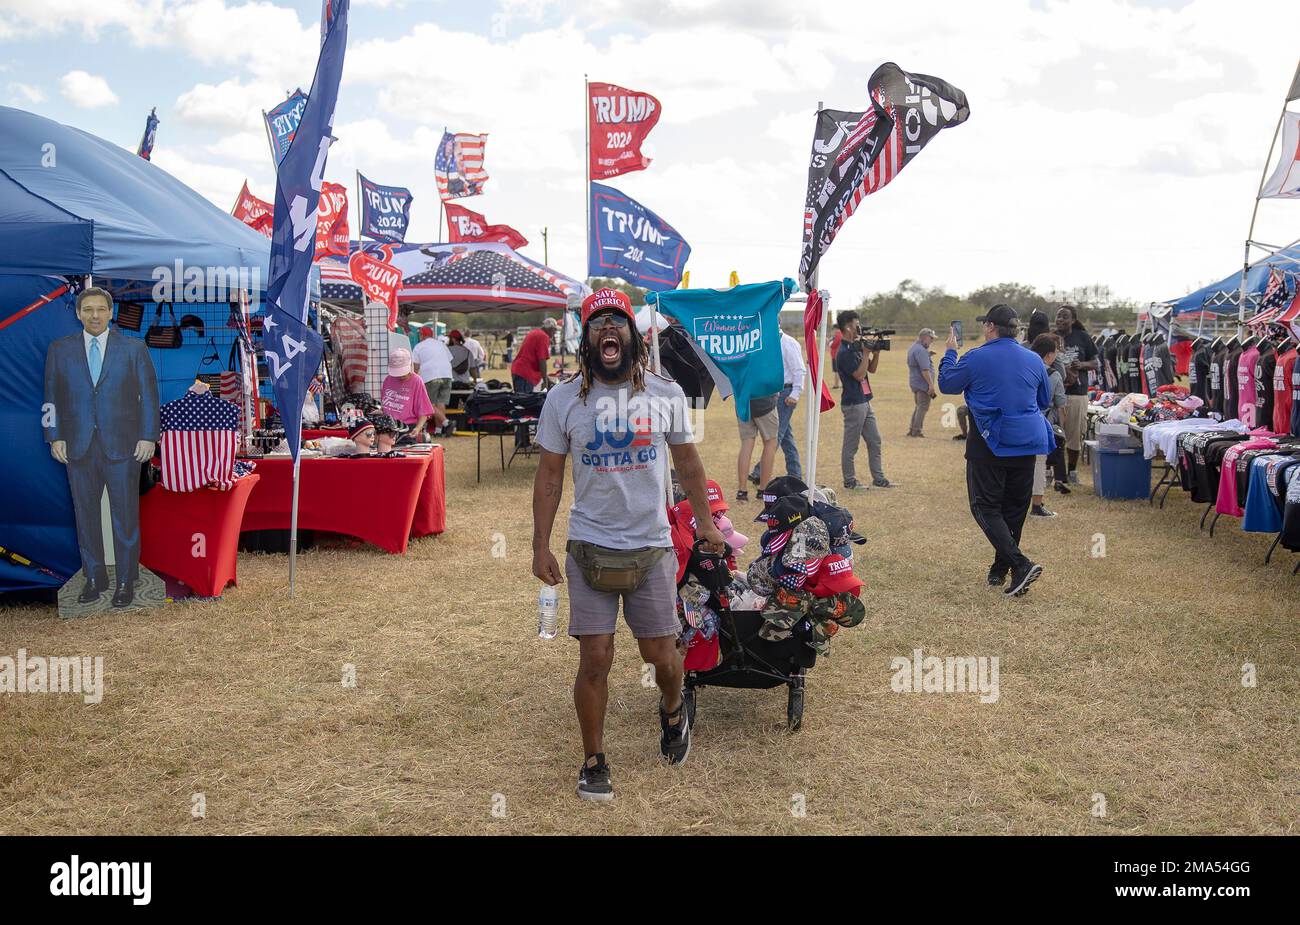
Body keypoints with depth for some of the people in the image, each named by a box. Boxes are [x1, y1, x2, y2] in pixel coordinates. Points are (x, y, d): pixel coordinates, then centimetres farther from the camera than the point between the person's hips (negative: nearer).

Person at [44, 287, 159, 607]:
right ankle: (94, 577, 21)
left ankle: (125, 581, 13)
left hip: (122, 445, -2)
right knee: (86, 514, 9)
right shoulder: (60, 350, 8)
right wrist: (55, 436, 0)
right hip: (77, 446, 2)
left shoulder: (134, 348, 2)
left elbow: (149, 395, 1)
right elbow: (52, 397, 8)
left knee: (125, 515, 2)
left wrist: (148, 437, -6)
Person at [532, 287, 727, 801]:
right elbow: (550, 476, 2)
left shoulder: (666, 394, 1)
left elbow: (688, 463, 10)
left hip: (652, 547, 1)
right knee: (595, 660, -1)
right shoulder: (563, 400, -1)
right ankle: (594, 762, 19)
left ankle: (673, 711, 41)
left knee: (661, 655, 6)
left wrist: (706, 523, 9)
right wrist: (540, 545, -2)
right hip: (589, 548, -1)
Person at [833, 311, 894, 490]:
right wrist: (866, 353, -16)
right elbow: (859, 375, -20)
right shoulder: (844, 353, -17)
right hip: (853, 403, -10)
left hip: (864, 401, 10)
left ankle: (878, 478, 19)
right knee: (851, 445, 1)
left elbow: (871, 369, 16)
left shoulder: (856, 347, 11)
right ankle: (849, 481, 11)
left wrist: (876, 353, 2)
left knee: (874, 441, 12)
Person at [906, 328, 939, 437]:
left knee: (919, 407, 19)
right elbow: (924, 370, -25)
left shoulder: (913, 347, 14)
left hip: (914, 382, 10)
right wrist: (931, 384, -24)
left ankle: (912, 430, 22)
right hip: (923, 383, -10)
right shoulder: (921, 350, -19)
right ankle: (917, 431, 1)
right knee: (923, 407, -2)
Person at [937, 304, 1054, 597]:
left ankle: (1021, 564, -16)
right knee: (1014, 507, 14)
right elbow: (1045, 402, 16)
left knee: (986, 507, 0)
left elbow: (947, 384, 3)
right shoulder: (1034, 361, 4)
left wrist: (950, 352, 18)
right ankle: (1000, 569, 23)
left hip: (989, 444, -5)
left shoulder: (976, 358, -11)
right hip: (1025, 443, 5)